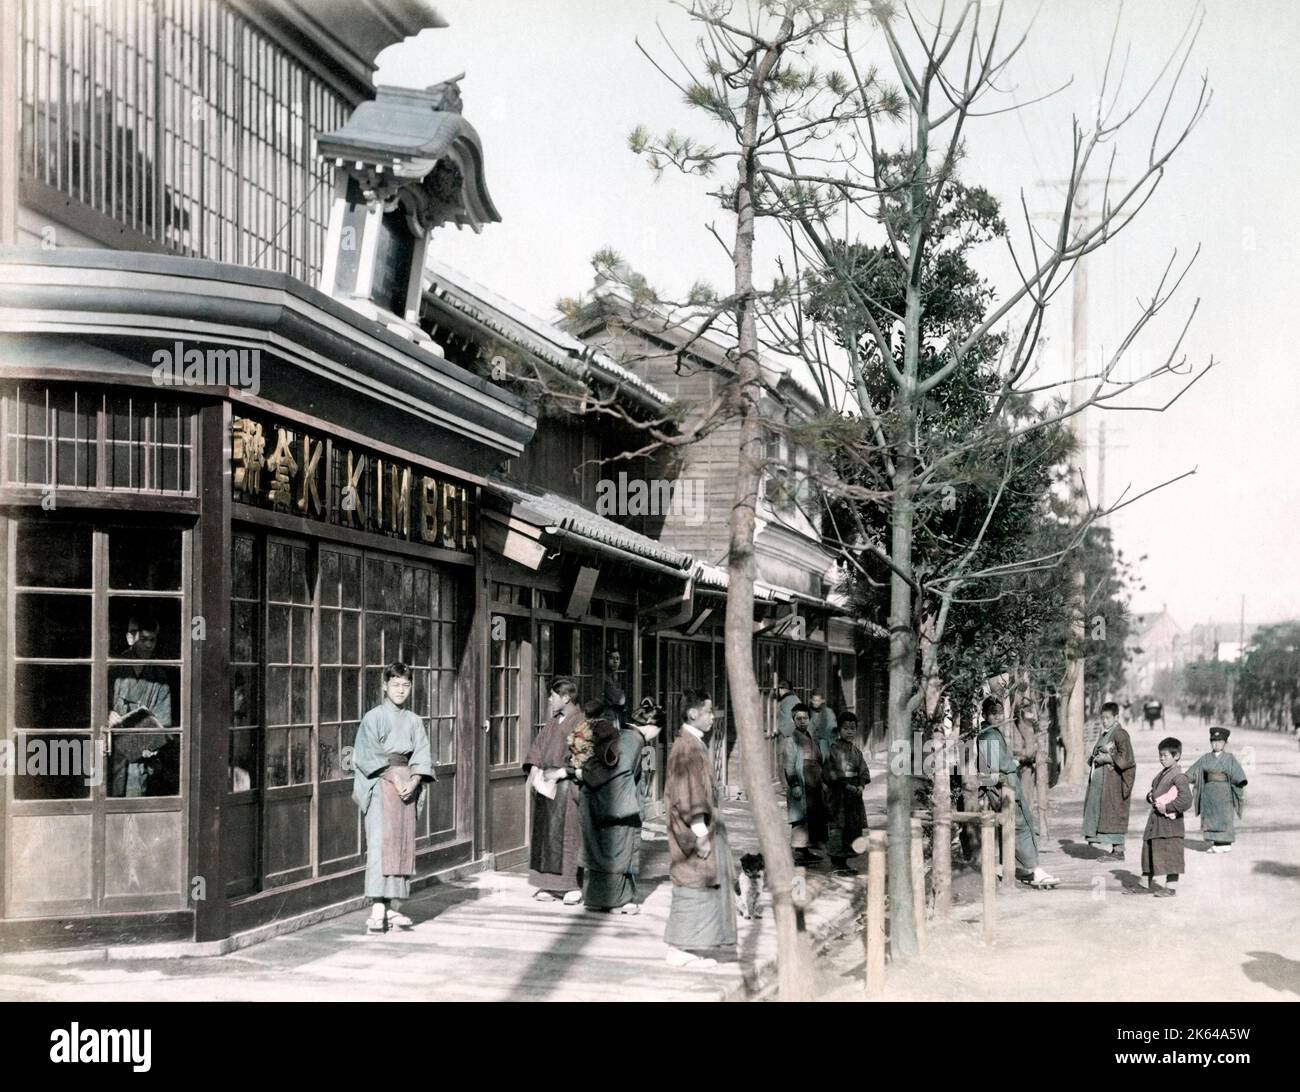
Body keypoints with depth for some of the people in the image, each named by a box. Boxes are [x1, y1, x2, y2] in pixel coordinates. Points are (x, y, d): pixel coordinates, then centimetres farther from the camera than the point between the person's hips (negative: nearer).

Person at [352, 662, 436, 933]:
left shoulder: (414, 721, 14)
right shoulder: (373, 717, 0)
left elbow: (422, 755, 6)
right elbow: (370, 755, -8)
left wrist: (413, 781, -10)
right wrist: (395, 779, -15)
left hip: (407, 783, 5)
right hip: (379, 783, -5)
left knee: (403, 844, 2)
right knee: (380, 842, -14)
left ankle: (393, 908, 5)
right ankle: (377, 910, -21)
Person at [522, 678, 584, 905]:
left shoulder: (582, 723, -9)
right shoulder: (552, 724, 16)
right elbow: (538, 746, 15)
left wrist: (561, 771, -21)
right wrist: (534, 767, -2)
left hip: (567, 786, -8)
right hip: (546, 786, 8)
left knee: (568, 835, -5)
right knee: (545, 834, 7)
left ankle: (573, 886, 1)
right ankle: (550, 884, 12)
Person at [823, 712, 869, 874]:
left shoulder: (856, 750, 12)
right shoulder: (835, 749, -9)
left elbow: (863, 771, 10)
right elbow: (830, 773, -14)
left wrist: (861, 785, -9)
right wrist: (846, 785, -20)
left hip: (853, 794, 7)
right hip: (838, 794, -7)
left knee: (852, 827, 9)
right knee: (838, 827, -7)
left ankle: (843, 863, 18)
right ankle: (836, 864, -2)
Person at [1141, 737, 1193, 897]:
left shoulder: (1178, 776, -14)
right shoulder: (1161, 774, 15)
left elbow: (1186, 799, -23)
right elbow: (1153, 791, 28)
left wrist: (1167, 807, -21)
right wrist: (1150, 797, 5)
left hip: (1169, 820, -9)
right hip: (1156, 818, 9)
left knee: (1170, 853, -4)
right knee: (1151, 851, 14)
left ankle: (1171, 887, 2)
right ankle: (1151, 883, 25)